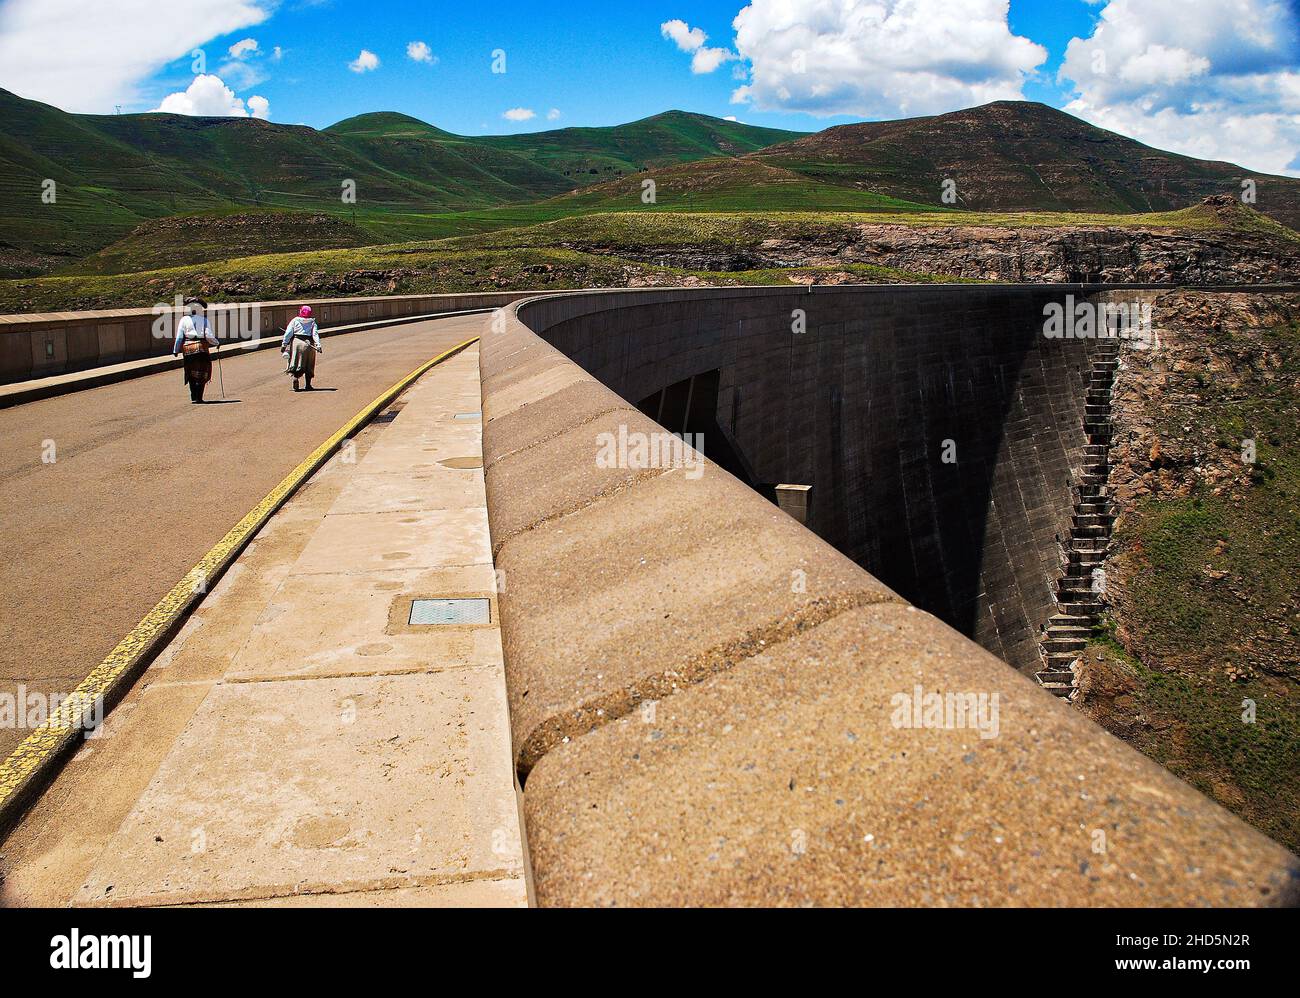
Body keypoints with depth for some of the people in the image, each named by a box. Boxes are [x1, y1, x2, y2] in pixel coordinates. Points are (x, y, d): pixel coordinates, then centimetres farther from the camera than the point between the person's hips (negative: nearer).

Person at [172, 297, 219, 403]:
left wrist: (175, 351, 9)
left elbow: (179, 337, 1)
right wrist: (216, 343, 13)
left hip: (187, 349, 1)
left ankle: (194, 397, 9)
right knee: (202, 375, 7)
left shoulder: (184, 320, 4)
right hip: (202, 348, -1)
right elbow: (209, 337, -6)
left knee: (191, 374, 14)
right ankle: (198, 397, 0)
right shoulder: (205, 320, 1)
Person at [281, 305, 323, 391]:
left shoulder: (295, 321, 5)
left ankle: (295, 377, -21)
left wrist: (284, 344, 0)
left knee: (295, 362, 5)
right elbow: (315, 334, -6)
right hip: (308, 344, 1)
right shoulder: (312, 322, 7)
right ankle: (308, 384, 12)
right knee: (308, 365, 11)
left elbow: (288, 333, -1)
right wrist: (318, 345, -13)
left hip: (295, 342, -1)